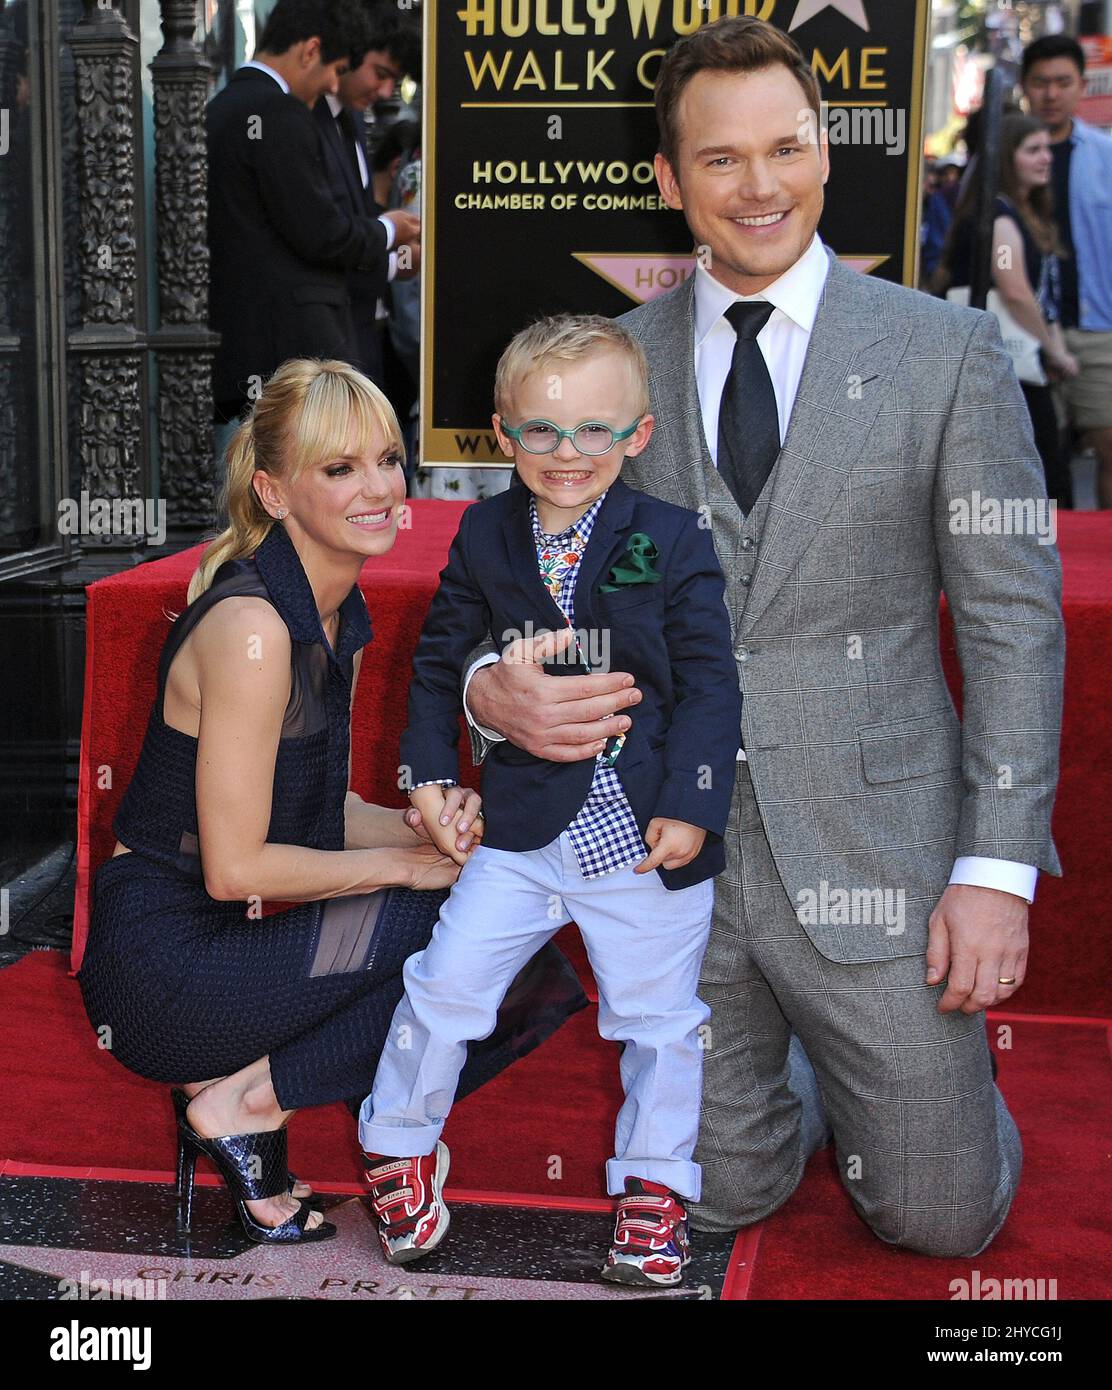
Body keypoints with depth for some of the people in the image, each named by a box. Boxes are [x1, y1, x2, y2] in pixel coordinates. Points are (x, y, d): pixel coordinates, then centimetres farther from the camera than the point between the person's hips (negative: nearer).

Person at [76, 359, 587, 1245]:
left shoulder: (341, 615, 9)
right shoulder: (251, 626, -20)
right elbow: (234, 866, -20)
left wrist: (424, 825, -5)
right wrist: (405, 862, -11)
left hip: (241, 940, 9)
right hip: (167, 962, -8)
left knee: (537, 987, -2)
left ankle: (249, 1087, 1)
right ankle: (249, 1104, -7)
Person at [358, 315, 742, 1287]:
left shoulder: (674, 543, -7)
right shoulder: (484, 537, 1)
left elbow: (710, 682, -6)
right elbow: (441, 659, 11)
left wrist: (691, 806, -12)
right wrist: (430, 771, 4)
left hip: (648, 837, -2)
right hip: (523, 830, 2)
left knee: (658, 1018, 10)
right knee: (446, 984, 5)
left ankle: (654, 1186, 29)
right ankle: (400, 1147, 27)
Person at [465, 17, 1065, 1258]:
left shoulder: (945, 352, -3)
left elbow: (1013, 614, -4)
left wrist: (997, 869, -10)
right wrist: (491, 686, -16)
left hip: (873, 853, -1)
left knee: (942, 1216, 6)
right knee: (719, 1197, 11)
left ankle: (859, 1062, 37)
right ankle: (793, 1064, 42)